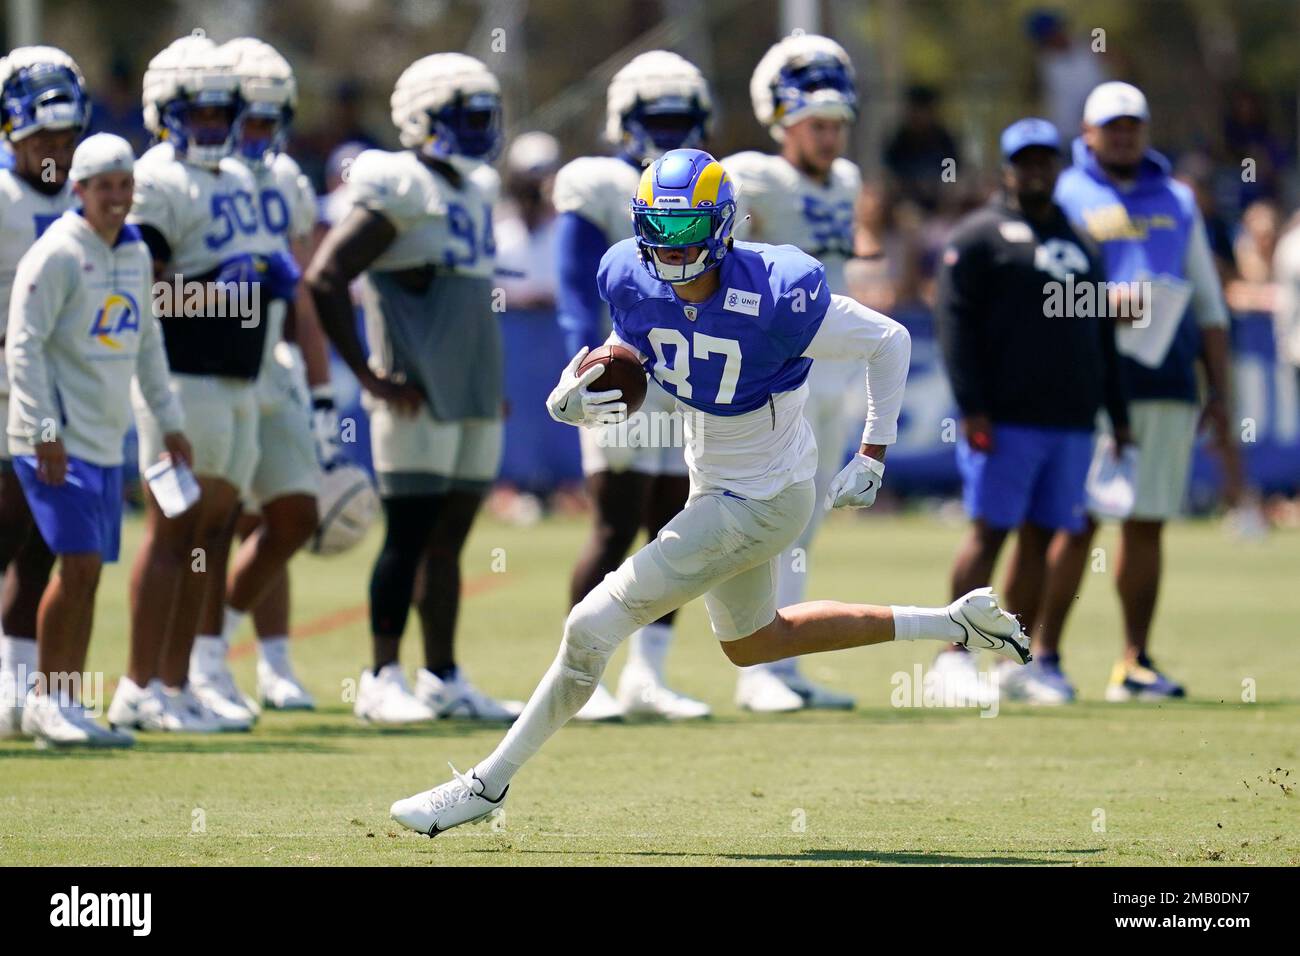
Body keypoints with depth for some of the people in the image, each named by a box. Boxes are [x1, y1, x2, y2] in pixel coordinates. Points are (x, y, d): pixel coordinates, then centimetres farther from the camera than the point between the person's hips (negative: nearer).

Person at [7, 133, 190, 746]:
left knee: (88, 572, 7)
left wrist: (169, 422, 21)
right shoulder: (57, 255, -12)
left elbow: (147, 344, 23)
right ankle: (46, 702, -2)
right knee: (79, 564, -12)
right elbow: (24, 344, -15)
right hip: (58, 439, -8)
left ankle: (66, 702, 13)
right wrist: (45, 431, -19)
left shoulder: (135, 254, 12)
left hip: (106, 437, 8)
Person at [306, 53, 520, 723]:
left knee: (449, 536, 11)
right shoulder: (401, 190, -13)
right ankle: (382, 680, 0)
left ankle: (443, 679, 15)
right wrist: (370, 376, -17)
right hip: (417, 396, -8)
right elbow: (324, 278, -18)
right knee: (411, 535, -5)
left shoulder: (473, 189, 15)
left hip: (473, 393, 8)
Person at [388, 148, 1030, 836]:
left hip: (762, 504, -8)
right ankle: (954, 626, 38)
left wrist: (872, 458, -13)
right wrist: (570, 403, -20)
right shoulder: (633, 282, -12)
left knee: (592, 627, -11)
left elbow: (890, 342, -15)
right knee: (752, 643, 29)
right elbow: (621, 375, 4)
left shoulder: (775, 298, -29)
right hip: (714, 487, 8)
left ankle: (488, 784, 3)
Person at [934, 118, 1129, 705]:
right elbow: (955, 321, -8)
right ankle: (954, 658, -6)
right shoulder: (979, 237, 0)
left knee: (1040, 538, 7)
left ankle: (1021, 662, 12)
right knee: (990, 531, -8)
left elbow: (1101, 337, 23)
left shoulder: (1080, 244, 20)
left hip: (1071, 422, 6)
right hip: (1006, 417, -6)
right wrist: (972, 407, -16)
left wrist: (1118, 415, 17)